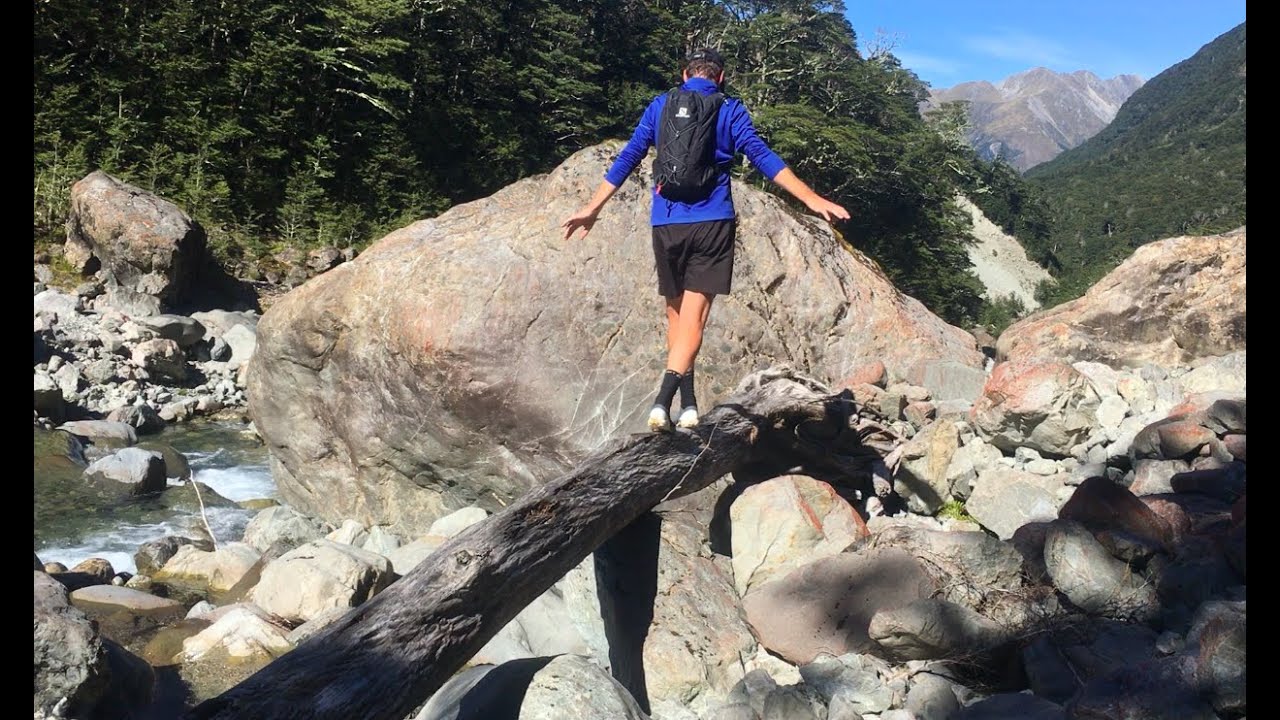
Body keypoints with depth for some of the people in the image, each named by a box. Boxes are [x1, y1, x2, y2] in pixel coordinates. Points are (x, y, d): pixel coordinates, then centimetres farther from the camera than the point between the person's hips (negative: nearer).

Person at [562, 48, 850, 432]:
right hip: (712, 222, -2)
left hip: (666, 222, 3)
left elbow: (628, 157, 9)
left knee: (676, 312, 14)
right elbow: (762, 157, -6)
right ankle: (663, 400, -23)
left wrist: (592, 207, 14)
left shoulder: (660, 105, 11)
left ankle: (687, 404, 11)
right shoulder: (730, 109, 5)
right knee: (694, 315, -5)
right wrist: (811, 198, -7)